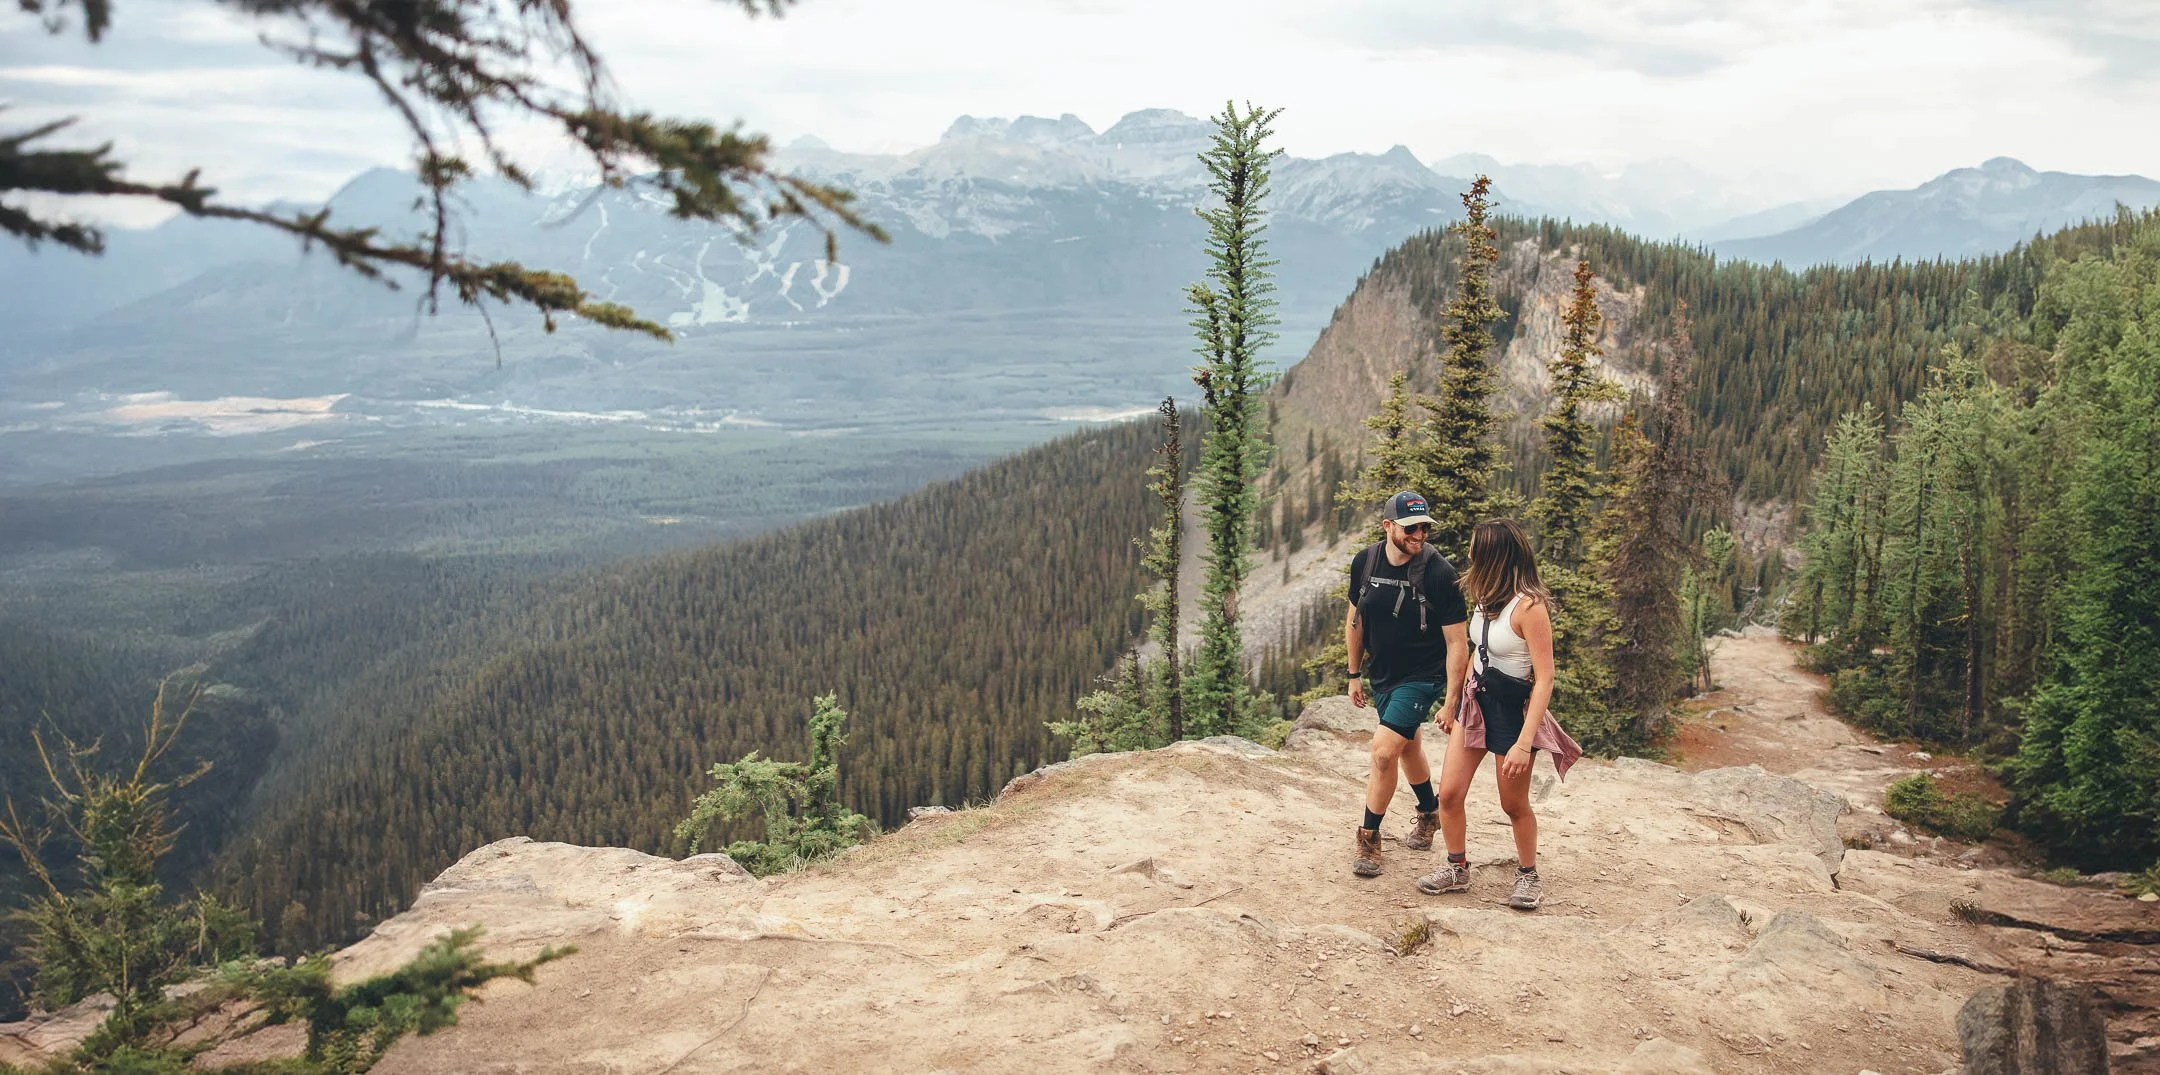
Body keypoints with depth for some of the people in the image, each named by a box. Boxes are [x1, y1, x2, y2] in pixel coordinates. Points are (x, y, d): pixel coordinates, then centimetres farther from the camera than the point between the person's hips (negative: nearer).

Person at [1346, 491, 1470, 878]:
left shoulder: (1439, 573, -19)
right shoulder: (1364, 562, -5)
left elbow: (1457, 643, -16)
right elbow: (1355, 620, 10)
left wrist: (1451, 702, -19)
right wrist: (1354, 675, 13)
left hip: (1422, 677, -6)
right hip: (1381, 674, 6)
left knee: (1384, 750, -16)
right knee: (1408, 747, 22)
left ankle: (1369, 837, 1)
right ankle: (1429, 813, 48)